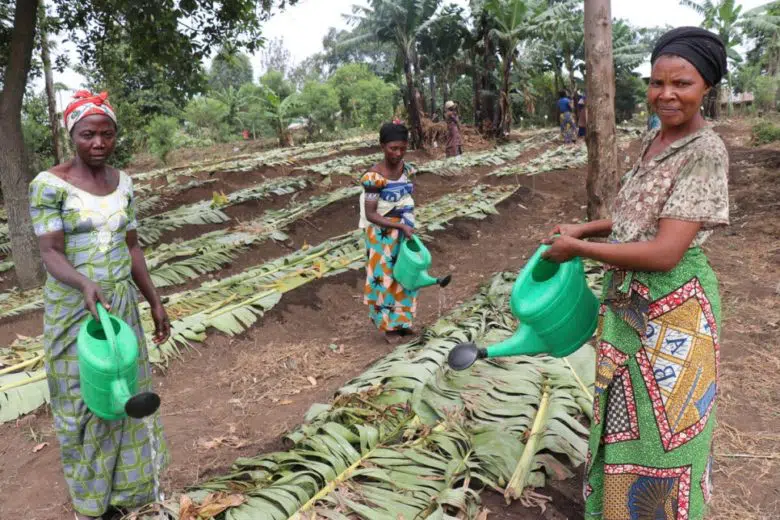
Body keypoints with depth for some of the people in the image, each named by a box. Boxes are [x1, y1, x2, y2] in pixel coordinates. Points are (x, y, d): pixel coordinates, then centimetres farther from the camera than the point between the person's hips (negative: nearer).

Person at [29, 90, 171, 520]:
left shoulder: (122, 182, 3)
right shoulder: (49, 184, -13)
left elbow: (132, 247, 8)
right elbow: (50, 253, -18)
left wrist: (155, 302, 7)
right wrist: (85, 285, -38)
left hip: (121, 305, 5)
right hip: (74, 310, -5)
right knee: (83, 401, 9)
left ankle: (125, 484, 36)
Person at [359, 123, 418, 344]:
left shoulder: (406, 168, -3)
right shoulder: (375, 176, -23)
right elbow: (370, 214, -23)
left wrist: (407, 226, 12)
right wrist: (400, 226, -27)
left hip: (404, 232, 7)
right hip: (384, 235, -6)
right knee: (385, 276, 7)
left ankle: (402, 320, 33)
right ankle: (388, 325, 23)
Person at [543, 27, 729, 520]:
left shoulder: (706, 152, -20)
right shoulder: (654, 140, 6)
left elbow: (664, 253, -26)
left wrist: (578, 248, -18)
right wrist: (584, 228, 9)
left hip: (672, 312, -8)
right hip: (630, 304, 9)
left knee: (664, 429, 9)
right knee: (628, 418, 23)